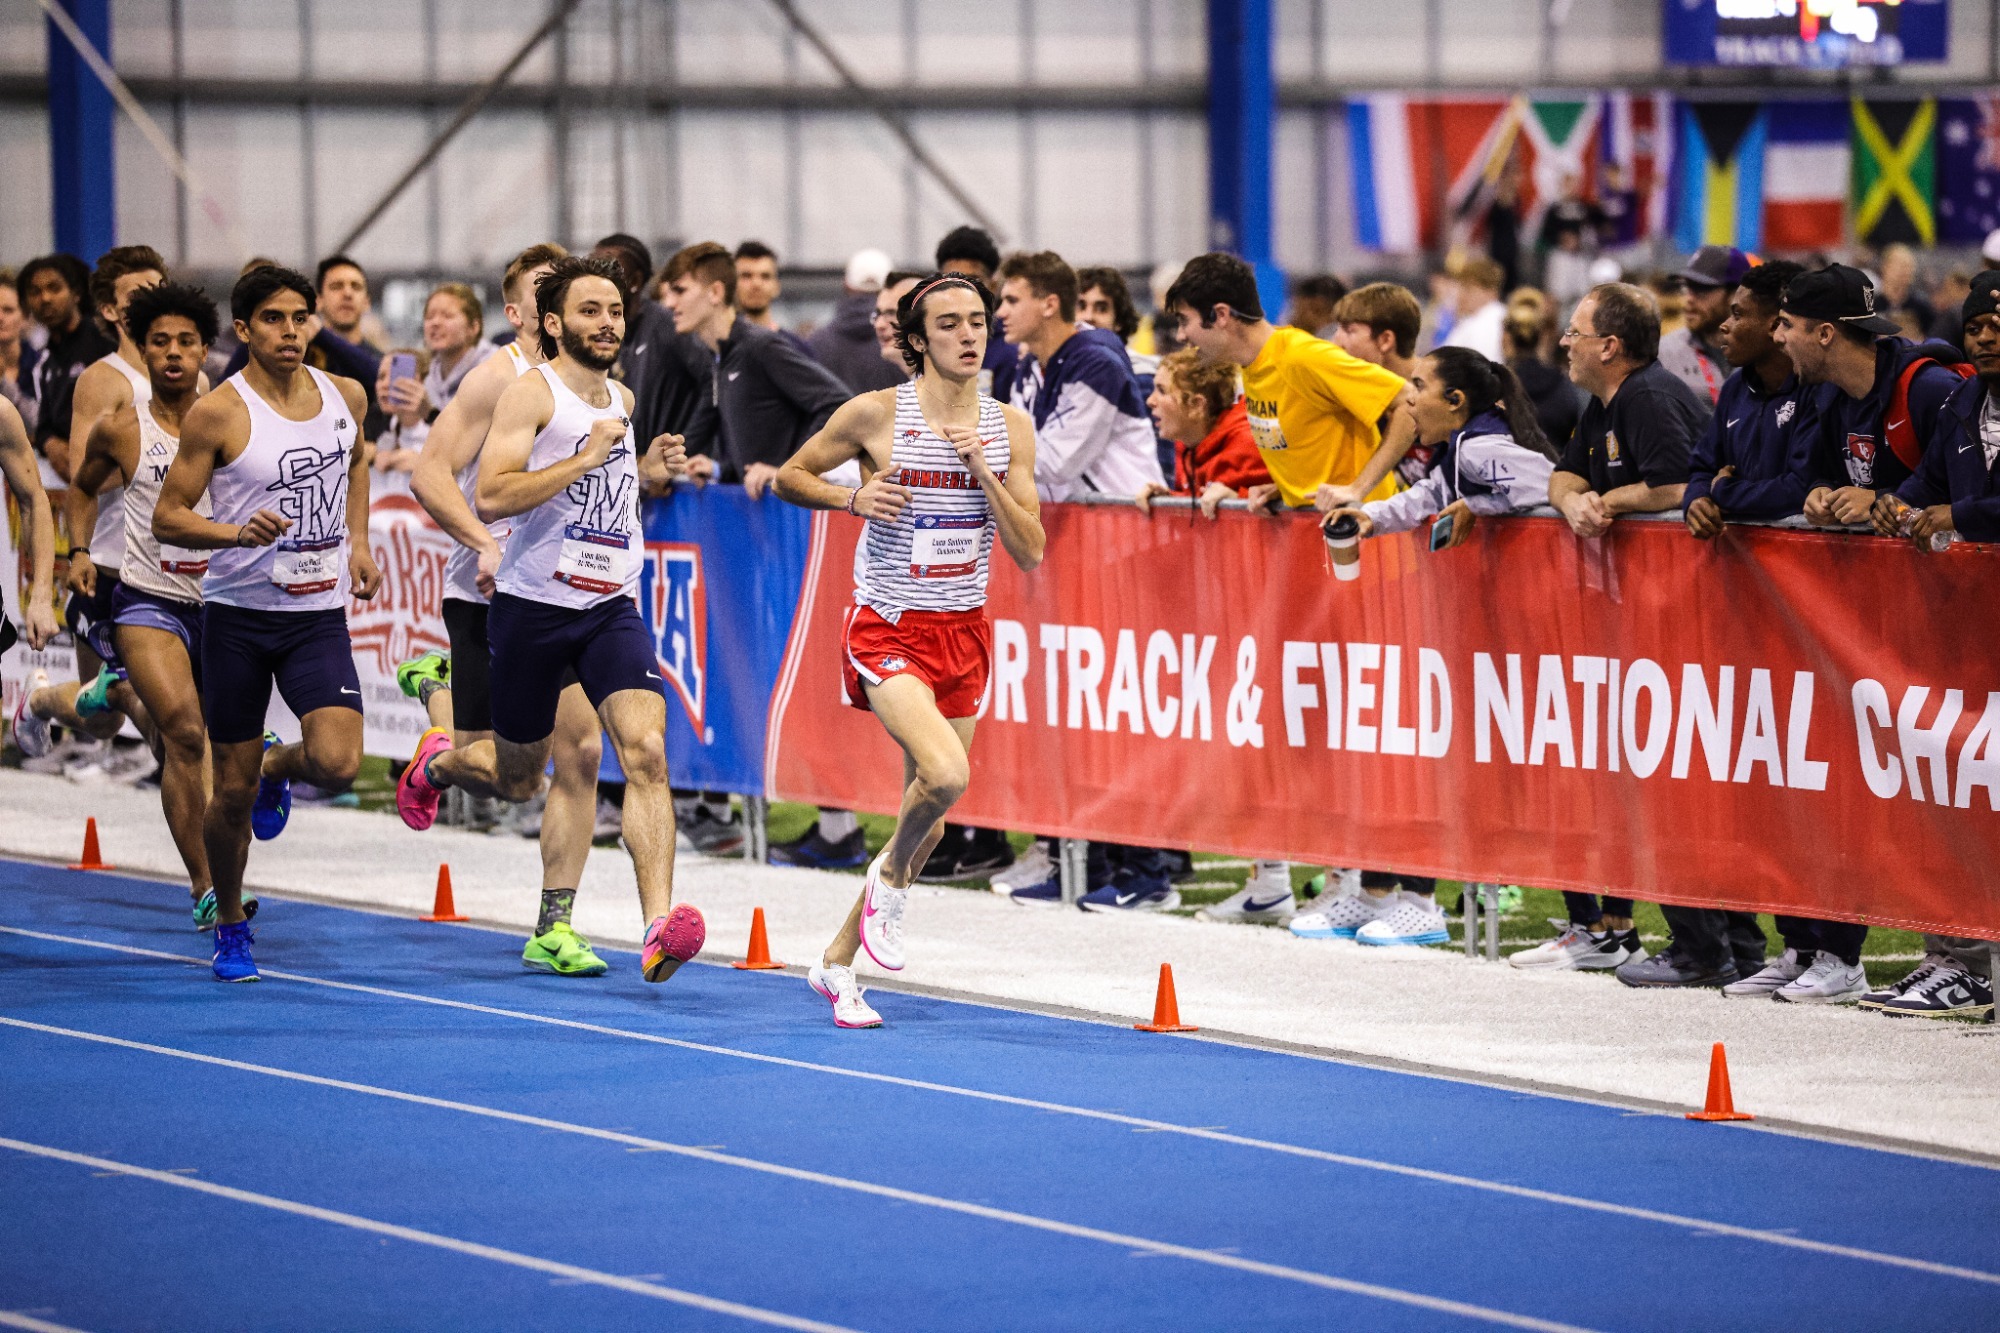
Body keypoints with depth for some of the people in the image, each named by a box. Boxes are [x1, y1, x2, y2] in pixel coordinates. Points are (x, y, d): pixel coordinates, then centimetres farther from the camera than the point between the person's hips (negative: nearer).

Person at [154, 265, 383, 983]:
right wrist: (239, 533, -26)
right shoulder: (218, 413, -11)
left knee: (337, 764, -18)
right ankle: (229, 924, 26)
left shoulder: (345, 396, 3)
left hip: (319, 612, 3)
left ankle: (280, 768, 19)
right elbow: (167, 518, -9)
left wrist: (357, 542, 15)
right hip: (238, 610, -3)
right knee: (232, 792, 3)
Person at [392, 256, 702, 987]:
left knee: (646, 750, -18)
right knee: (516, 779, 12)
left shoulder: (621, 398, 13)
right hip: (534, 604, -4)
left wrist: (646, 470, 11)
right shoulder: (531, 393, -10)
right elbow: (490, 495, -22)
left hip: (611, 605, 4)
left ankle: (660, 924, -27)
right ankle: (437, 761, 48)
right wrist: (585, 459, -24)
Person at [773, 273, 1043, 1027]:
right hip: (889, 630, -5)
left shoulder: (1009, 427, 3)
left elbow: (1030, 552, 0)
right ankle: (890, 874, 4)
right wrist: (851, 497, -13)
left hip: (964, 632, 5)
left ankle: (837, 963, 26)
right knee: (945, 773, -28)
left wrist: (984, 473, -14)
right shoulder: (876, 415, -8)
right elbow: (789, 477, 5)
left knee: (930, 816, 9)